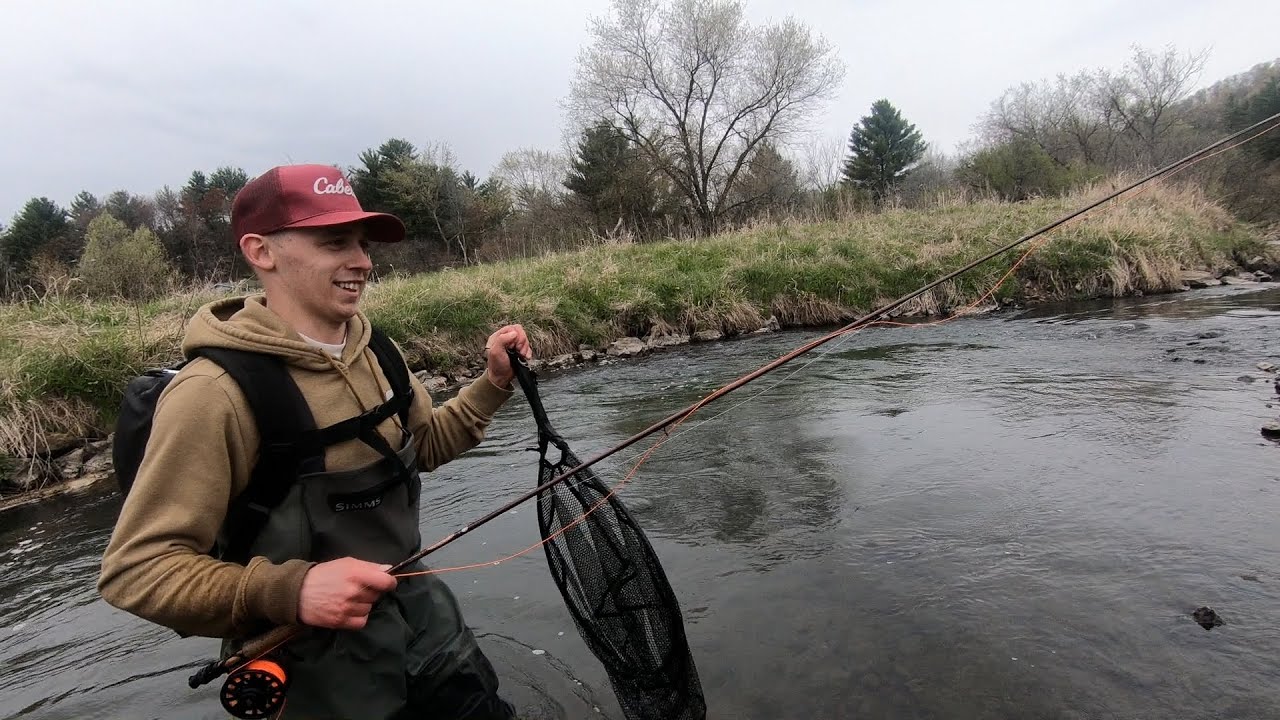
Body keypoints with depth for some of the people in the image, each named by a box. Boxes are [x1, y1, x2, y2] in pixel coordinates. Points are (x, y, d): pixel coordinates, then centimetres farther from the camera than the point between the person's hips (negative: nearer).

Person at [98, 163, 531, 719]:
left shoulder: (376, 353, -2)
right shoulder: (215, 392, -23)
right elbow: (135, 569, -20)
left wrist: (493, 382, 0)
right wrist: (288, 590, -34)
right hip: (313, 674, -6)